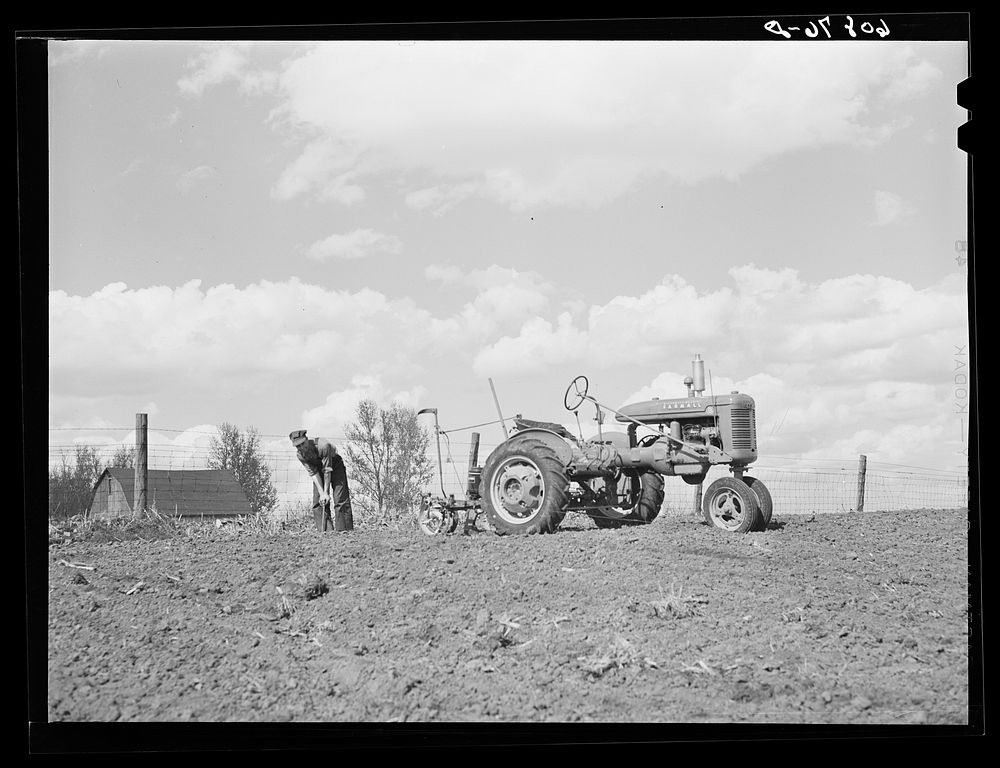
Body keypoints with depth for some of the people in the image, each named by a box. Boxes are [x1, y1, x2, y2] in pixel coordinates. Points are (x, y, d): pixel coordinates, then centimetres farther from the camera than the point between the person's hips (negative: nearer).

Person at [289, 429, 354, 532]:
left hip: (334, 463, -5)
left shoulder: (323, 446, -37)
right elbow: (313, 474, -18)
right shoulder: (300, 454, -21)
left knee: (341, 499, -14)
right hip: (318, 467, 5)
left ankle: (346, 530, -14)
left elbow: (327, 470, -30)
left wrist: (326, 493, -26)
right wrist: (322, 493, -24)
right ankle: (326, 531, -7)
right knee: (317, 502, -6)